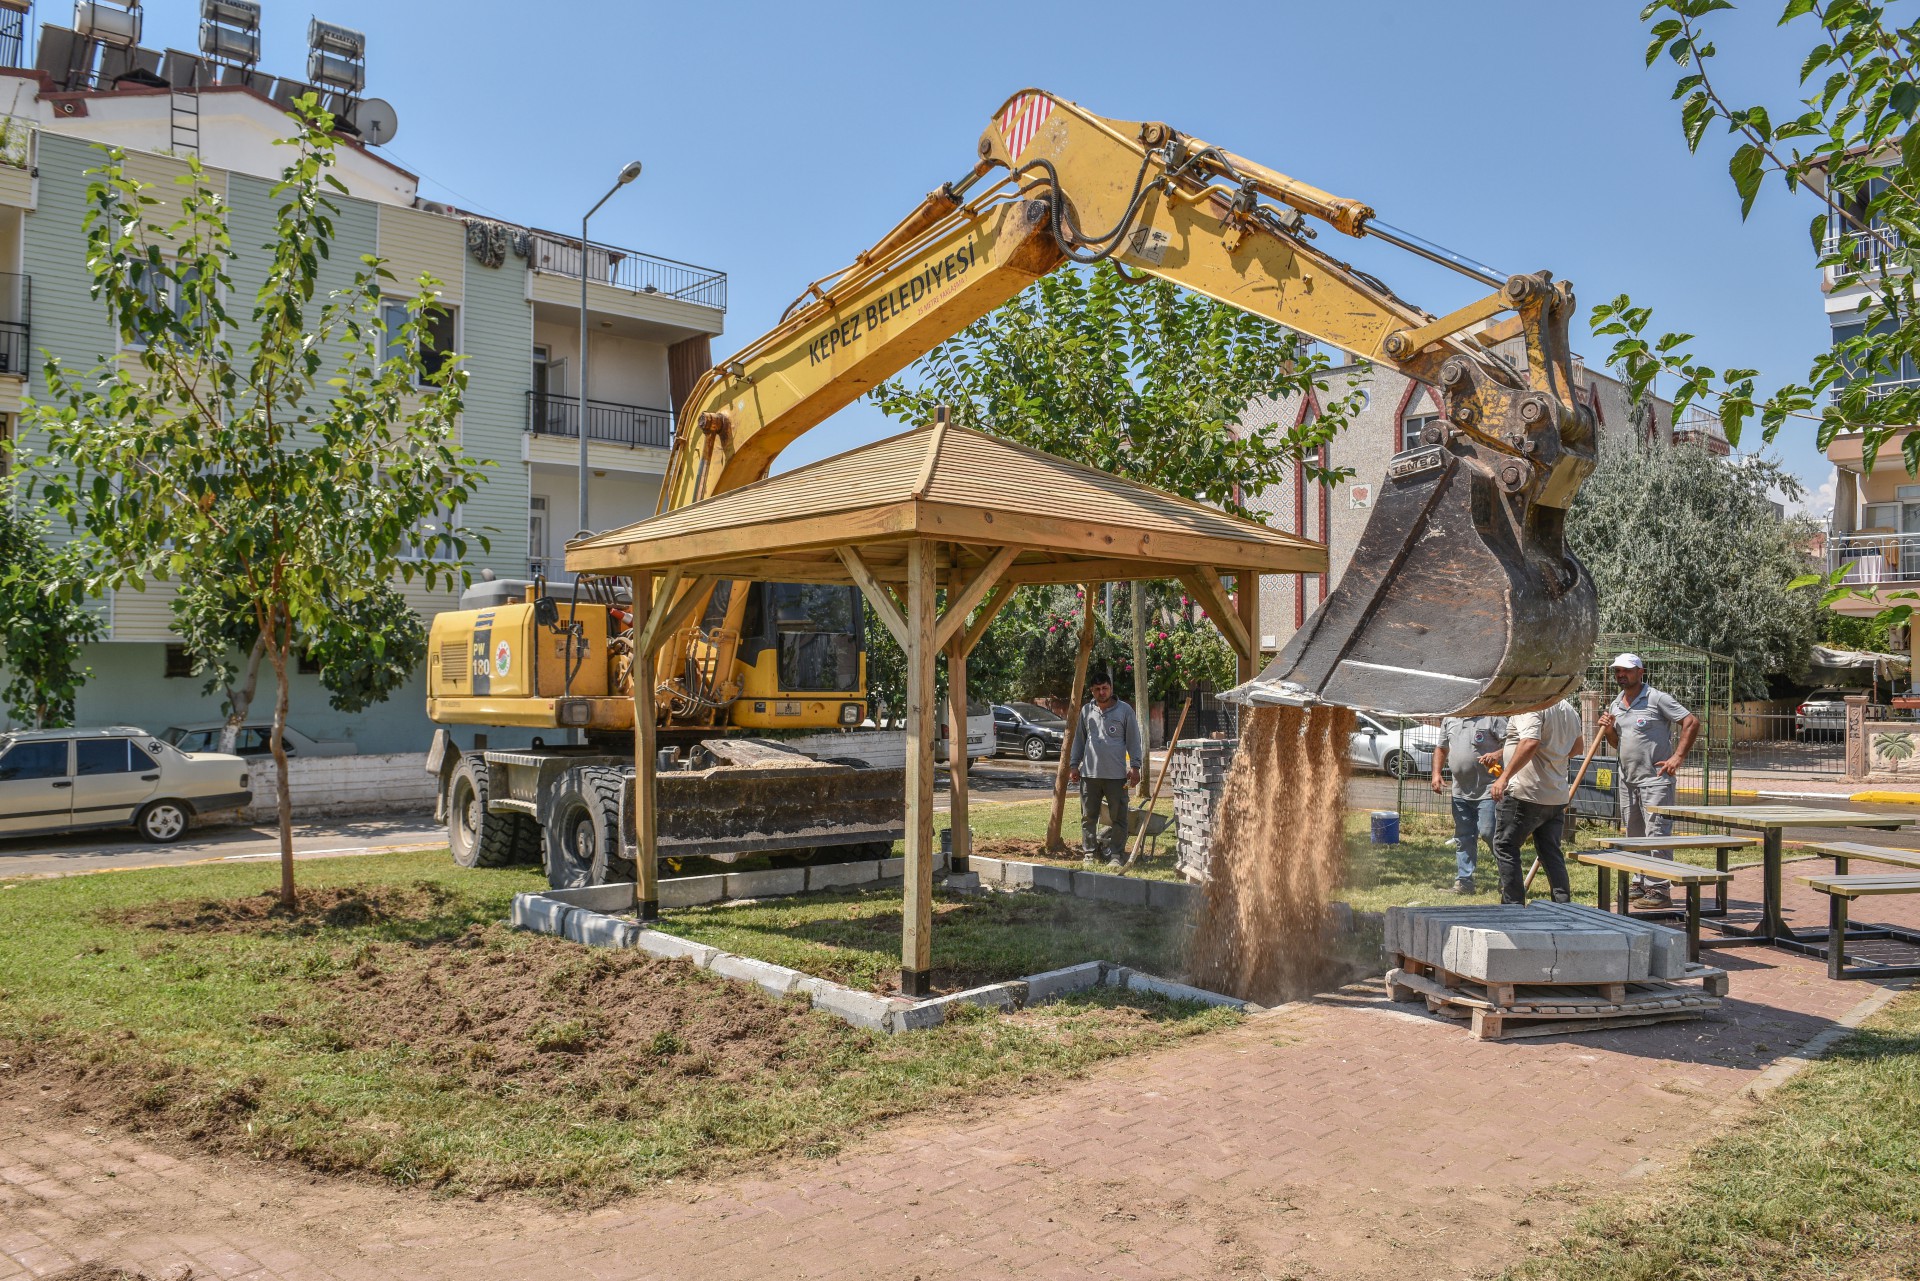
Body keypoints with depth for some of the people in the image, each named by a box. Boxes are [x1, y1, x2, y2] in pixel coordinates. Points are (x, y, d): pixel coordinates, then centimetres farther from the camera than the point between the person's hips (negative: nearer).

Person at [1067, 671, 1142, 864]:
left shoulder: (1124, 710, 1)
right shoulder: (1086, 711, 10)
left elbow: (1133, 740, 2)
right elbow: (1079, 739, 16)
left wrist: (1134, 766, -5)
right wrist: (1074, 764, 10)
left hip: (1116, 775, -3)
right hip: (1089, 774, 3)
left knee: (1117, 817, 1)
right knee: (1088, 817, 6)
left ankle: (1115, 854, 9)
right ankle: (1088, 853, 15)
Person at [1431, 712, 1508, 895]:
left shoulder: (1493, 717, -7)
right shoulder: (1449, 719, 12)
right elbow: (1441, 749, 22)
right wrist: (1436, 773, 10)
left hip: (1488, 791, -6)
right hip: (1460, 792, 6)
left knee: (1488, 832, -9)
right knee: (1463, 838, 10)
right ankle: (1463, 882, 16)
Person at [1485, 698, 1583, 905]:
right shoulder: (1568, 708, 13)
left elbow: (1530, 743, -30)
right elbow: (1577, 747, 26)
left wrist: (1504, 777, -29)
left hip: (1525, 793, -8)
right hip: (1557, 797, 8)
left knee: (1505, 847, 4)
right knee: (1551, 853, 13)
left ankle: (1513, 905, 2)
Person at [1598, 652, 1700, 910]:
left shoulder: (1657, 699, -8)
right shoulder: (1615, 705, 14)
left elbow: (1691, 722, -11)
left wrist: (1678, 757, -14)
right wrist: (1608, 731, 3)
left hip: (1655, 780, -8)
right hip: (1628, 780, 8)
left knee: (1657, 835, -10)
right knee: (1635, 836, 12)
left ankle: (1659, 891, -9)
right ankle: (1643, 884, 22)